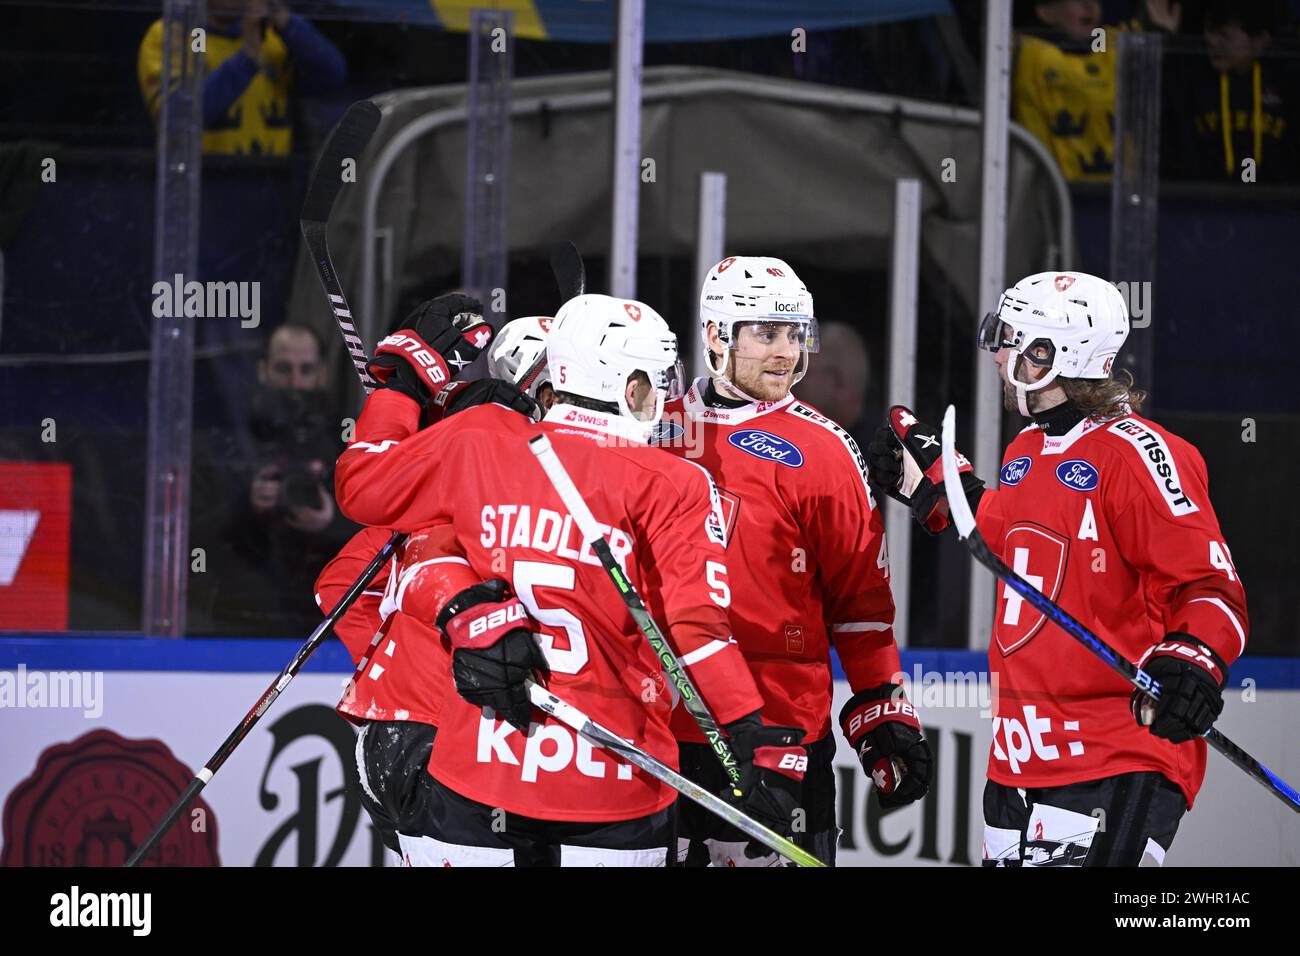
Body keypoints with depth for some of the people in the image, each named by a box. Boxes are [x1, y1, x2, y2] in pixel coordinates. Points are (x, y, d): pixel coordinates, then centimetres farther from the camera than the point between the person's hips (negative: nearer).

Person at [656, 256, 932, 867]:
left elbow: (860, 595, 0)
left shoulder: (821, 450, -1)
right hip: (657, 731, 3)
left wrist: (883, 713, -3)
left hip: (779, 729, -3)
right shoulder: (655, 434, 9)